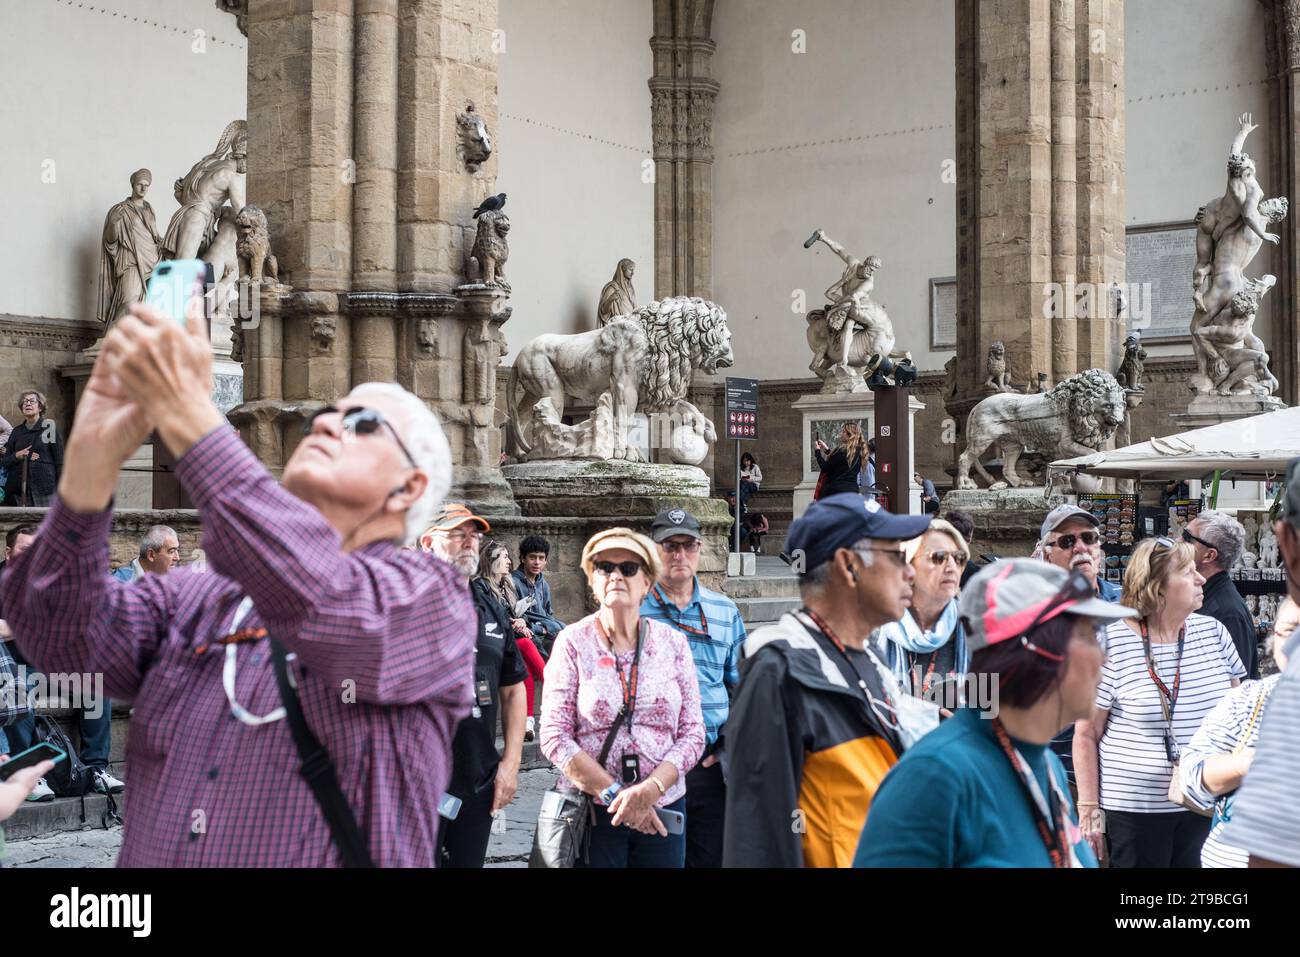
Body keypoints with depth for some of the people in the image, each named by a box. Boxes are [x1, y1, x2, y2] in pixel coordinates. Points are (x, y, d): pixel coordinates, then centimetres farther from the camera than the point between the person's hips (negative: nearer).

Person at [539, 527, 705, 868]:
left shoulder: (673, 642, 4)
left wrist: (650, 790, -14)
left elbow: (692, 734, 1)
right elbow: (554, 738, -7)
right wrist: (614, 794, -14)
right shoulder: (573, 643, -2)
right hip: (590, 812, -2)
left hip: (663, 811, 2)